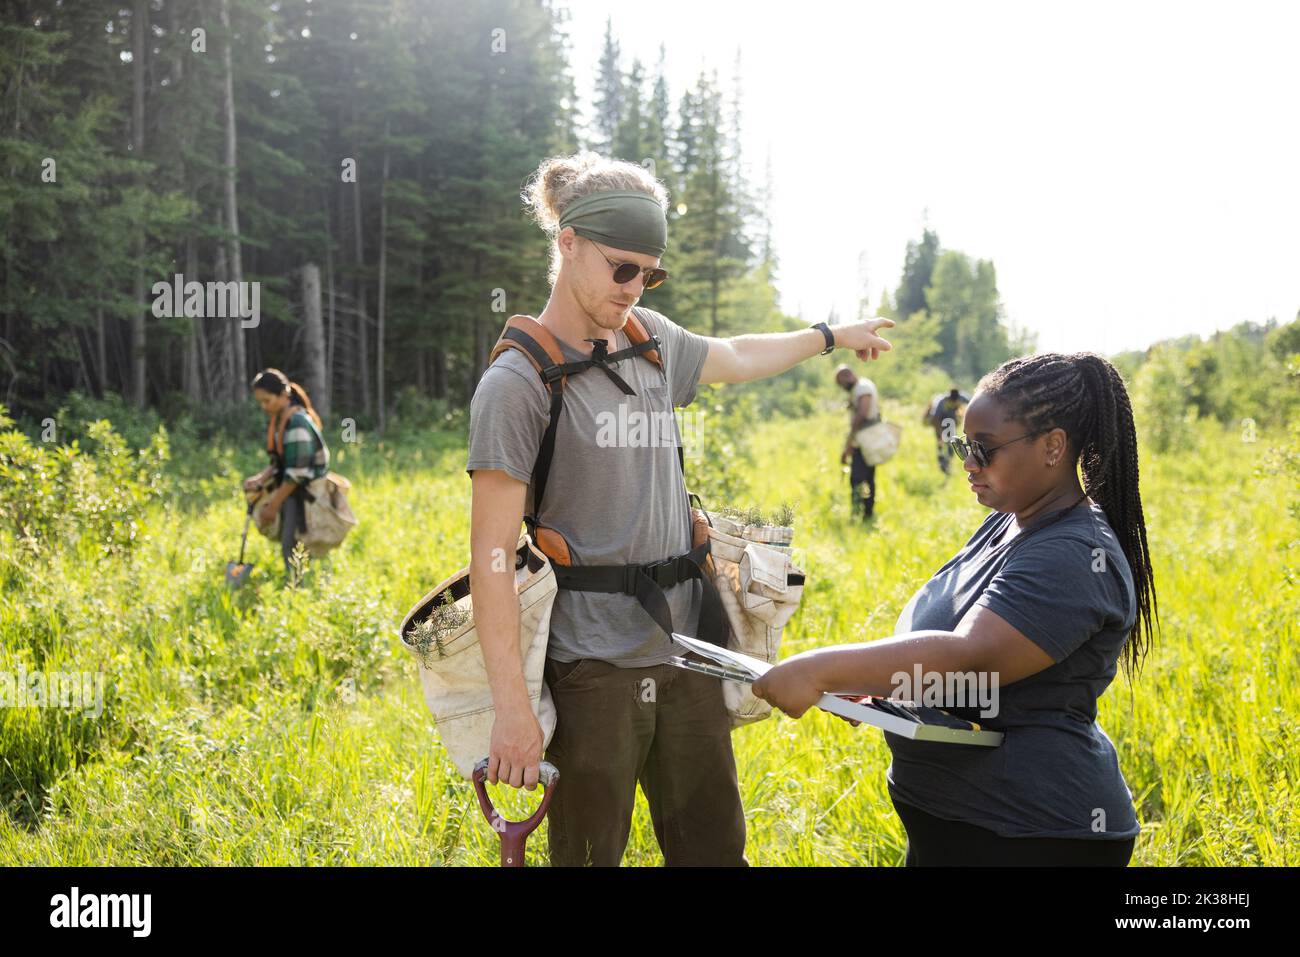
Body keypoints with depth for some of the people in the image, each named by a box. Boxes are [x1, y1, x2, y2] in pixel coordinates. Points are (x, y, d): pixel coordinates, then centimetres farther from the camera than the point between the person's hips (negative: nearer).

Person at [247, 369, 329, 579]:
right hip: (290, 491, 9)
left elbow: (297, 472, -21)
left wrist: (274, 505, -17)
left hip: (305, 493, -9)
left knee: (292, 548, -13)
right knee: (287, 547, 12)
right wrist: (261, 480, -5)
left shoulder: (297, 422, -18)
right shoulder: (275, 420, 9)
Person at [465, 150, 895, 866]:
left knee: (716, 849, 11)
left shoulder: (649, 337, 8)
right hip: (591, 667, -6)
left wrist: (832, 336, 43)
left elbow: (737, 358, 31)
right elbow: (492, 552, -15)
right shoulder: (517, 382, -11)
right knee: (589, 855, 4)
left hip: (685, 652, 6)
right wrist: (512, 706, -19)